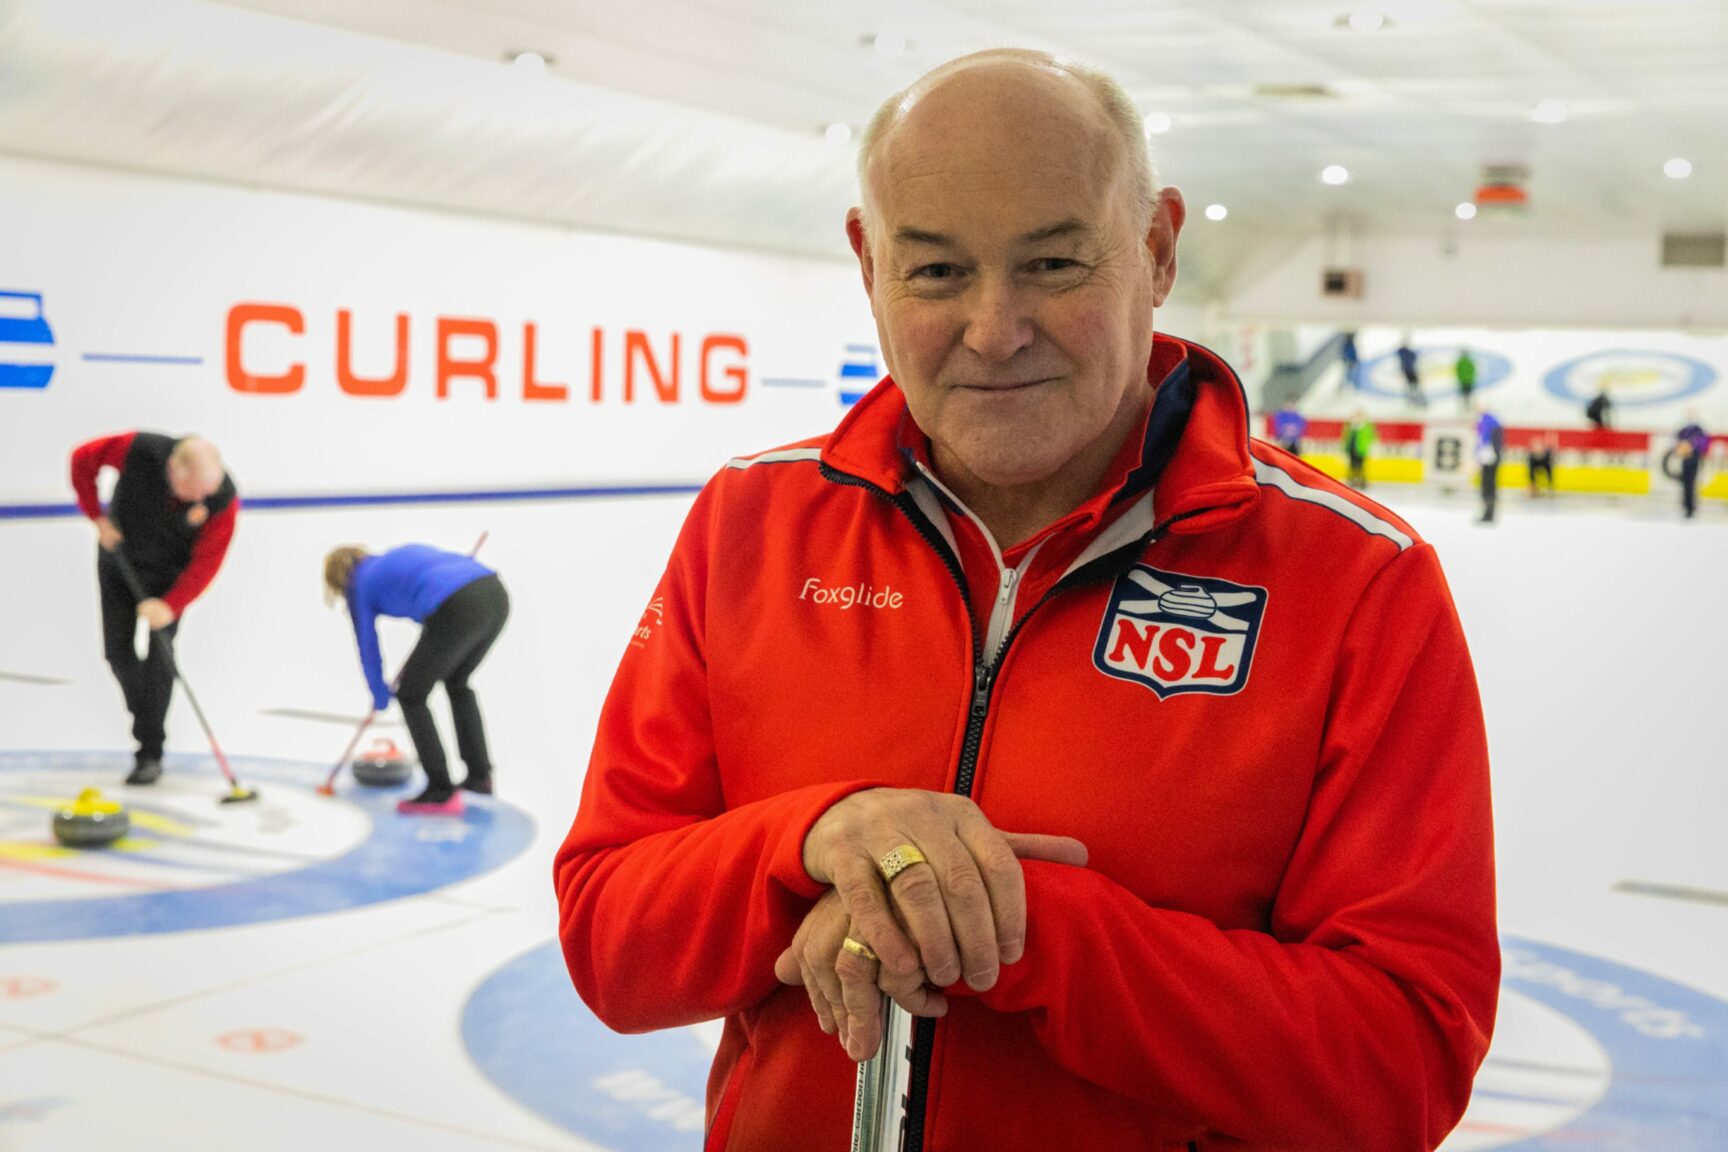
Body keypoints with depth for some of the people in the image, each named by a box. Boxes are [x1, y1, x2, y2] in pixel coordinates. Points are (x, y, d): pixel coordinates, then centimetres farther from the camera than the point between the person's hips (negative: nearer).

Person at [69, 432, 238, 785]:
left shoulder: (223, 498, -32)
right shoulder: (139, 450, -33)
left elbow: (206, 562, -25)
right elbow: (83, 458, -14)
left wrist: (171, 605, -34)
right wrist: (97, 516, -15)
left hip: (169, 570, -2)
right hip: (119, 555, 2)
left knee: (158, 655, -11)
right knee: (117, 649, 6)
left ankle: (150, 753, -4)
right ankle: (146, 713, 31)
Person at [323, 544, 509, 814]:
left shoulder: (359, 584, 19)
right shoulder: (397, 557, 35)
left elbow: (368, 651, 25)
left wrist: (381, 698, 43)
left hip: (459, 610, -7)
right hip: (496, 596, 7)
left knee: (411, 695, 14)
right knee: (456, 682, 31)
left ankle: (442, 793, 10)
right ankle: (479, 775, 34)